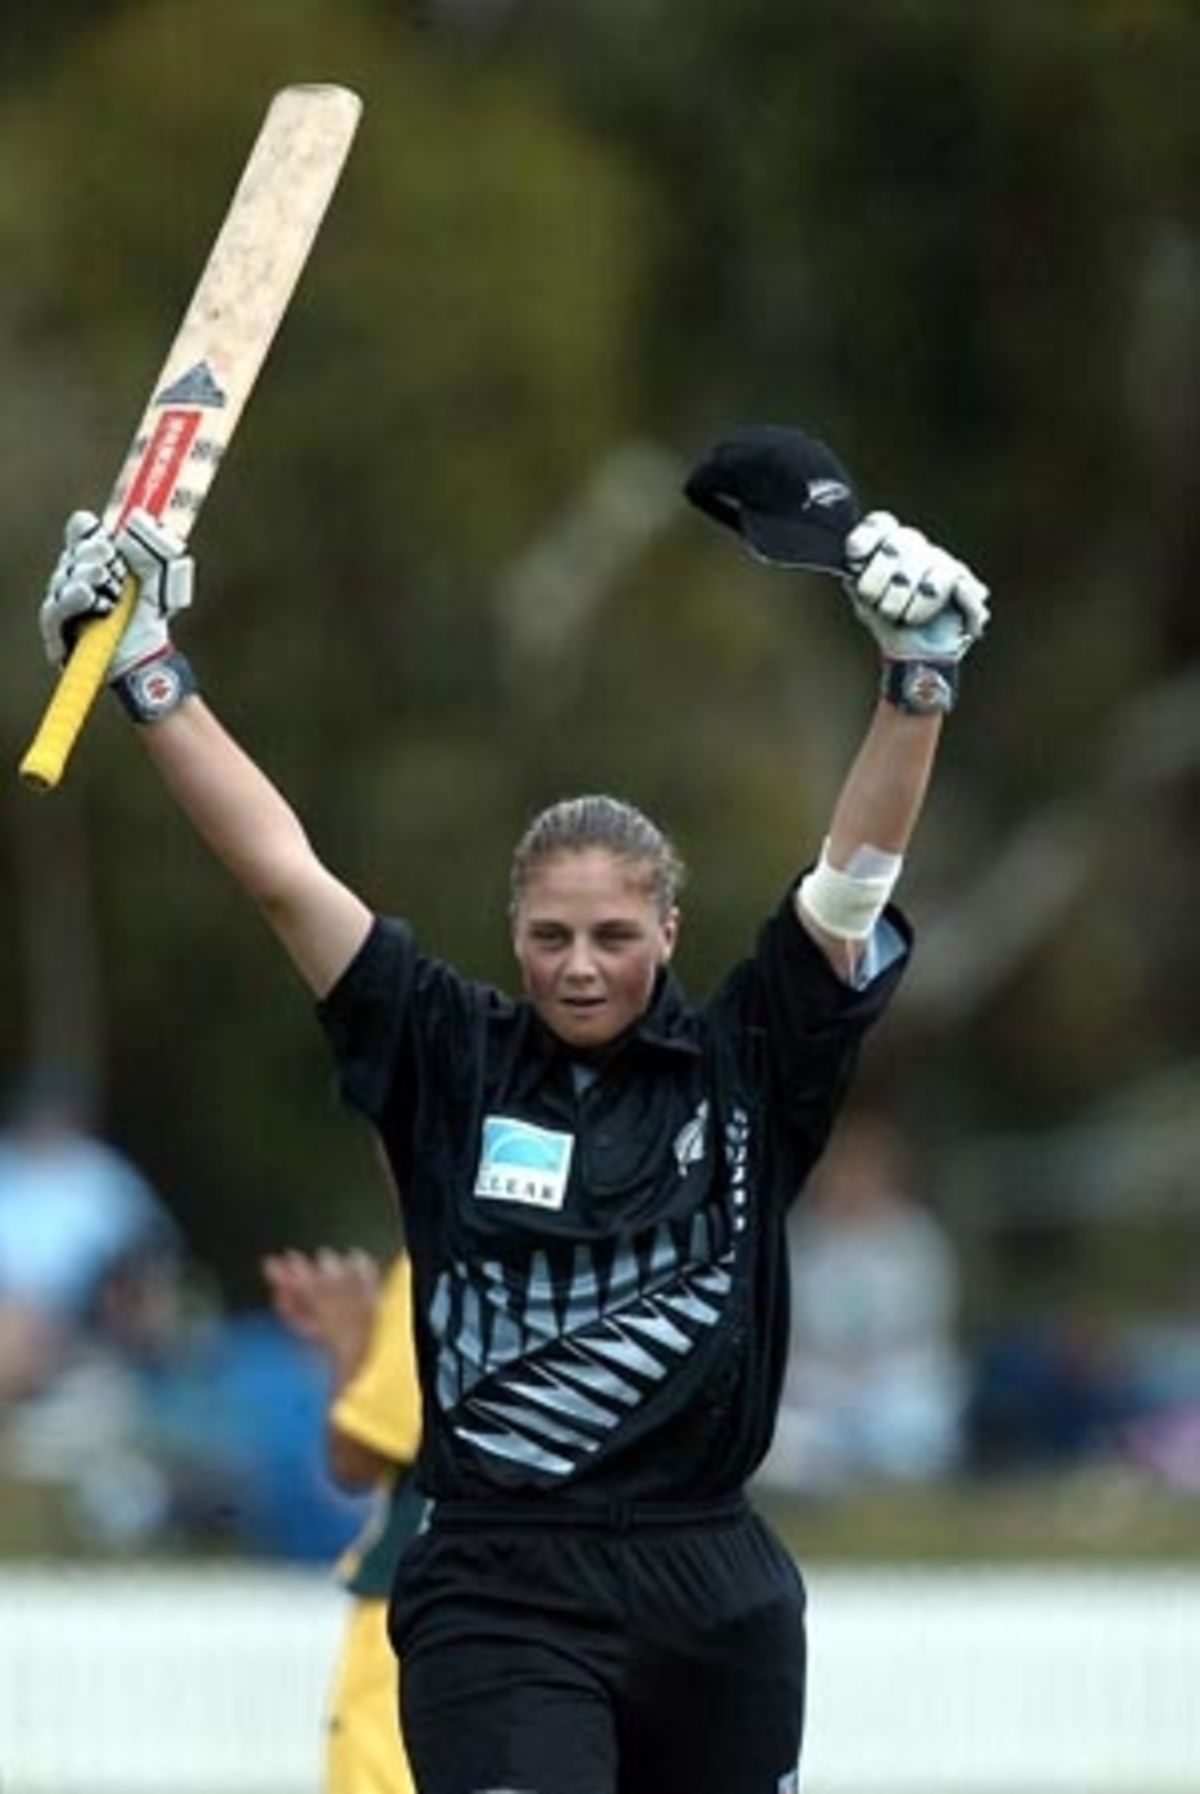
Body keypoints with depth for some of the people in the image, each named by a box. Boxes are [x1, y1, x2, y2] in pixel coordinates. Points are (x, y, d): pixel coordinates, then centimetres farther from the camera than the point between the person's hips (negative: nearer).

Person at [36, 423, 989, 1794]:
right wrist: (148, 678, -4)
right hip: (502, 1602, -2)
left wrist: (917, 673, -15)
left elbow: (856, 870, -3)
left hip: (719, 1603, 2)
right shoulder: (454, 1061, 3)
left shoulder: (741, 1065, 4)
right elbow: (284, 876, 0)